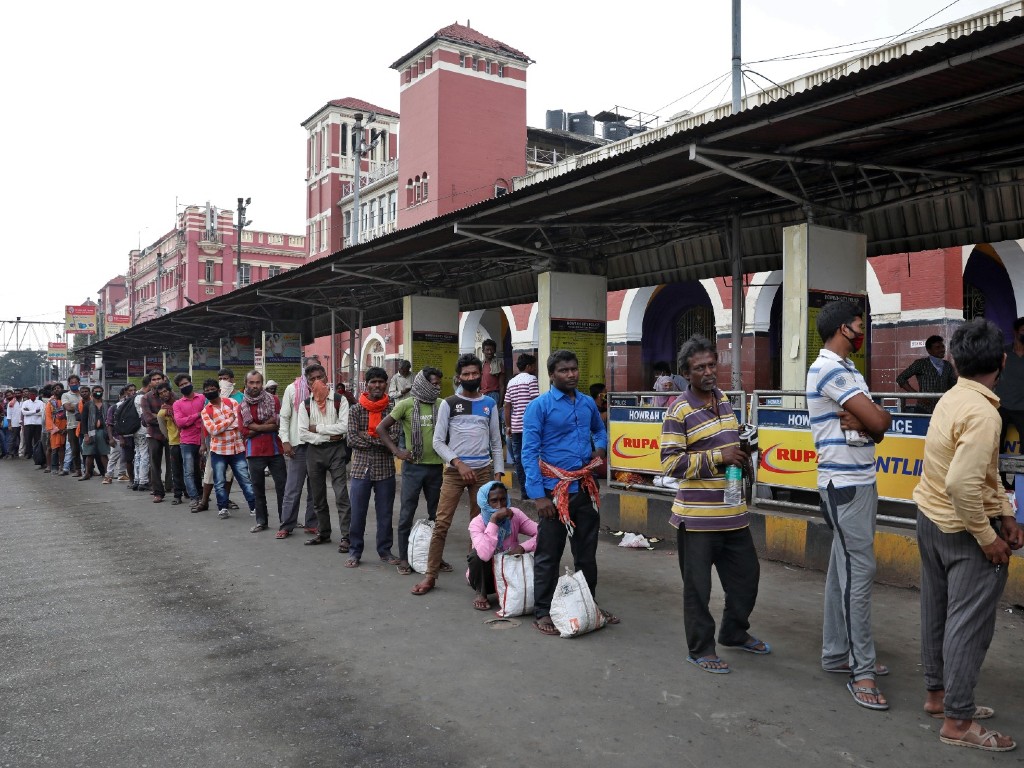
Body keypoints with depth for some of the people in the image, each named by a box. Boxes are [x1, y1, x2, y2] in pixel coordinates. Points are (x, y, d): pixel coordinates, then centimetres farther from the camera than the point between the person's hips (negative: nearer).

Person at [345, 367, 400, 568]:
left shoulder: (393, 409, 0)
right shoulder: (356, 409, 1)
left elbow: (394, 438, -12)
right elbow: (352, 440, -9)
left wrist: (367, 436, -14)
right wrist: (381, 441, -12)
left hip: (385, 469, 0)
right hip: (360, 468, 0)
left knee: (385, 514, 9)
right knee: (357, 514, 5)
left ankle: (385, 550, 23)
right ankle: (355, 552, 19)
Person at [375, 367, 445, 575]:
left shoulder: (441, 405, 4)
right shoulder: (406, 405, -5)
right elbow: (381, 428, -3)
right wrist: (397, 451, -9)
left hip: (436, 466, 4)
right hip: (413, 466, -3)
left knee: (436, 514, 12)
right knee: (407, 513, 2)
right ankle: (403, 558, 11)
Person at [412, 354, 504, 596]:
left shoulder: (489, 404, 10)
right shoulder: (448, 404, 3)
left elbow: (496, 442, 12)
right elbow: (438, 442, -1)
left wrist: (498, 473, 5)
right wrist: (458, 463, -13)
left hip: (483, 470, 2)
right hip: (454, 470, -2)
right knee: (441, 523, -6)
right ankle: (430, 575, 0)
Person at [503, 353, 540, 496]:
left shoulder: (511, 382, 14)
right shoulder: (531, 379, -5)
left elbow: (507, 406, 13)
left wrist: (508, 426, 17)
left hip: (516, 426, 6)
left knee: (518, 459, 6)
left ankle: (524, 490, 8)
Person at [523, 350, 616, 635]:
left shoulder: (588, 403, 7)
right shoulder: (539, 407, -11)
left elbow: (599, 430, 28)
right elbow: (529, 454, -14)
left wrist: (601, 447, 5)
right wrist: (538, 495, -19)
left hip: (585, 489, 6)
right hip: (554, 491, -5)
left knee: (587, 553, 16)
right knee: (548, 555, 4)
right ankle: (542, 612, 17)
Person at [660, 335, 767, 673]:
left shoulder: (723, 399, 10)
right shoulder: (679, 411, -14)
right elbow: (670, 463, -19)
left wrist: (743, 452, 5)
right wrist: (718, 457, -23)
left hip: (733, 513, 8)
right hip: (698, 516, -7)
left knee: (746, 575, 18)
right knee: (698, 585, 4)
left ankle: (735, 633, 39)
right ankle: (700, 649, 21)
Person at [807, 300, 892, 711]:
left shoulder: (848, 370, 16)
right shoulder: (829, 368, -15)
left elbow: (877, 428, 9)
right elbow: (879, 420, -20)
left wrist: (863, 421, -11)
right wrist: (881, 417, 1)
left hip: (860, 481, 10)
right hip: (845, 485, -10)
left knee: (844, 570, 13)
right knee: (858, 573, -7)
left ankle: (836, 653, 23)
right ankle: (862, 672, 0)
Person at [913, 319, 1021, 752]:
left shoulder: (954, 398, 5)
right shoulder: (982, 413, -23)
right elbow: (963, 484, -31)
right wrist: (988, 537, -20)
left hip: (931, 518, 9)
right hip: (963, 530, -9)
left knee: (938, 612, 18)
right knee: (969, 623, 1)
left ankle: (937, 693, 33)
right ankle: (958, 721, 10)